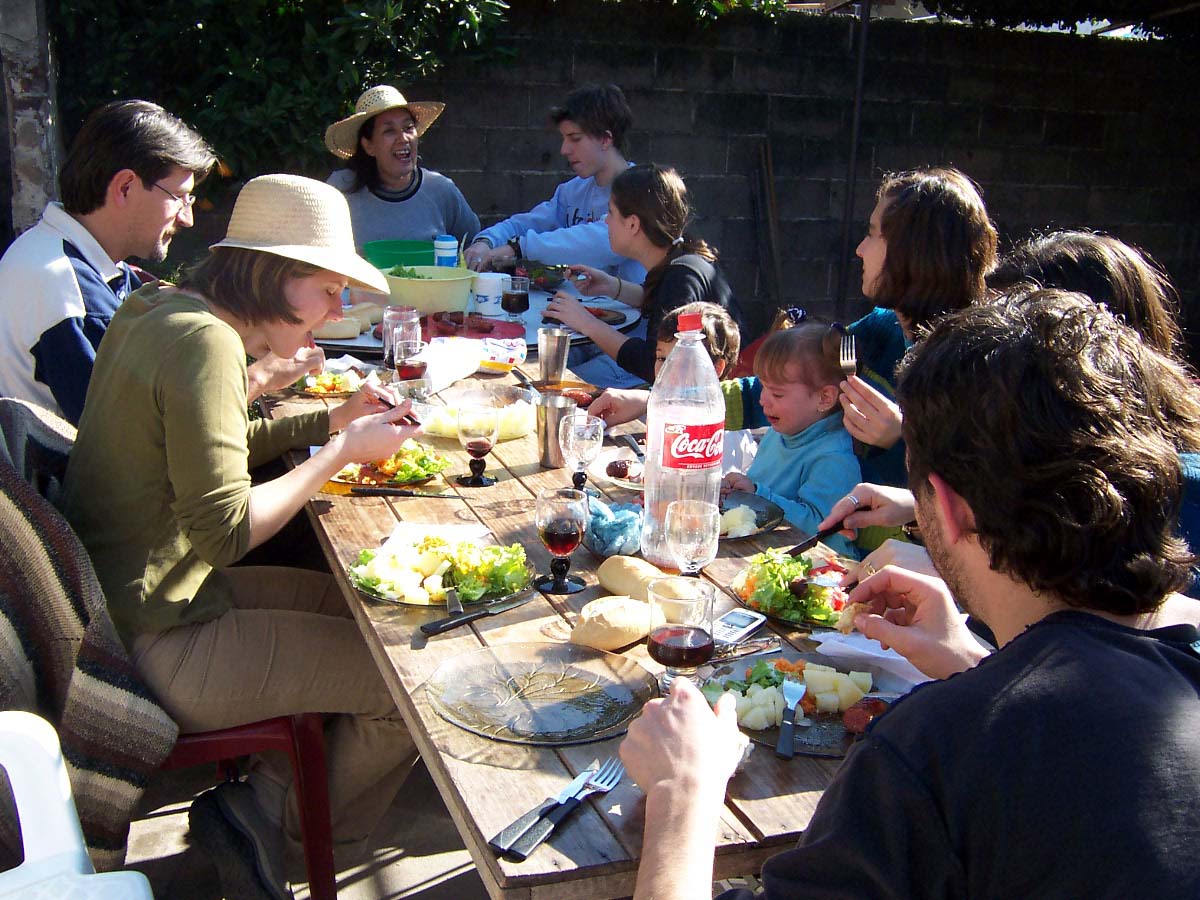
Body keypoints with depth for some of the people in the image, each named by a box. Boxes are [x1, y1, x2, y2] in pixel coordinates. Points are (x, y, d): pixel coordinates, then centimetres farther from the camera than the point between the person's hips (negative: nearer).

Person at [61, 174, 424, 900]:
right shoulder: (203, 339, -23)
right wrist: (343, 452, -15)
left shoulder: (160, 311, 7)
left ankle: (270, 790, 19)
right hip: (155, 650, -10)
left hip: (137, 593, 10)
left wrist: (336, 419, 7)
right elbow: (225, 531, -26)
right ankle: (273, 815, 15)